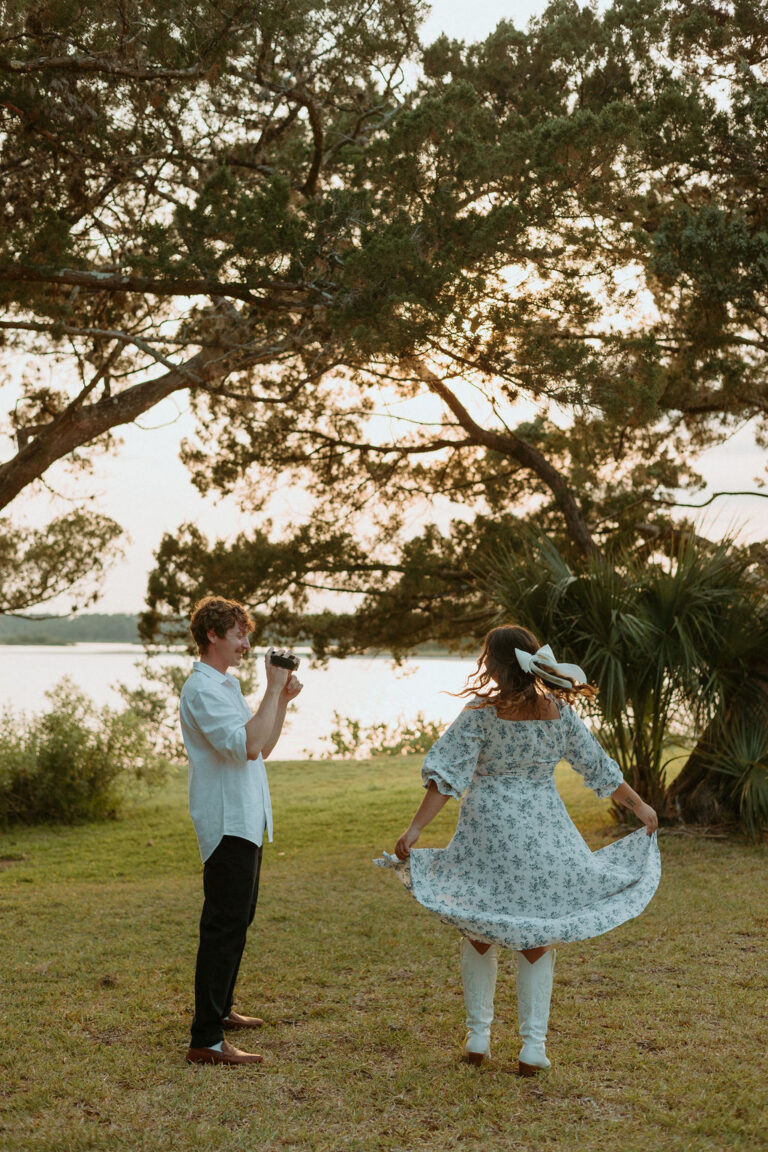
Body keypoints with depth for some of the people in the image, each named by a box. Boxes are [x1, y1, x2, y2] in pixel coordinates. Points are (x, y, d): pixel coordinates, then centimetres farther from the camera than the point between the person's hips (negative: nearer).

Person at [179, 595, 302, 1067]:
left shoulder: (225, 685, 18)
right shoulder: (203, 689, -15)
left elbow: (263, 747, 18)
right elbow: (248, 745, -27)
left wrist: (283, 699, 7)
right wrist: (273, 690, -21)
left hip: (246, 820, 11)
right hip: (227, 822, -11)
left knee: (237, 919, 20)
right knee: (225, 925, -12)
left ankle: (220, 1008, 34)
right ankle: (206, 1040, -11)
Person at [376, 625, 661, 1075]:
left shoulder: (481, 714, -11)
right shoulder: (559, 712, -2)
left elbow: (447, 776, -16)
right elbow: (601, 768, 7)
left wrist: (414, 830, -16)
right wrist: (639, 806, 21)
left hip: (488, 835, -1)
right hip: (542, 835, 2)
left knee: (479, 936, 16)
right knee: (537, 939, 10)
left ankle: (478, 1036, 19)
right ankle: (533, 1046, 8)